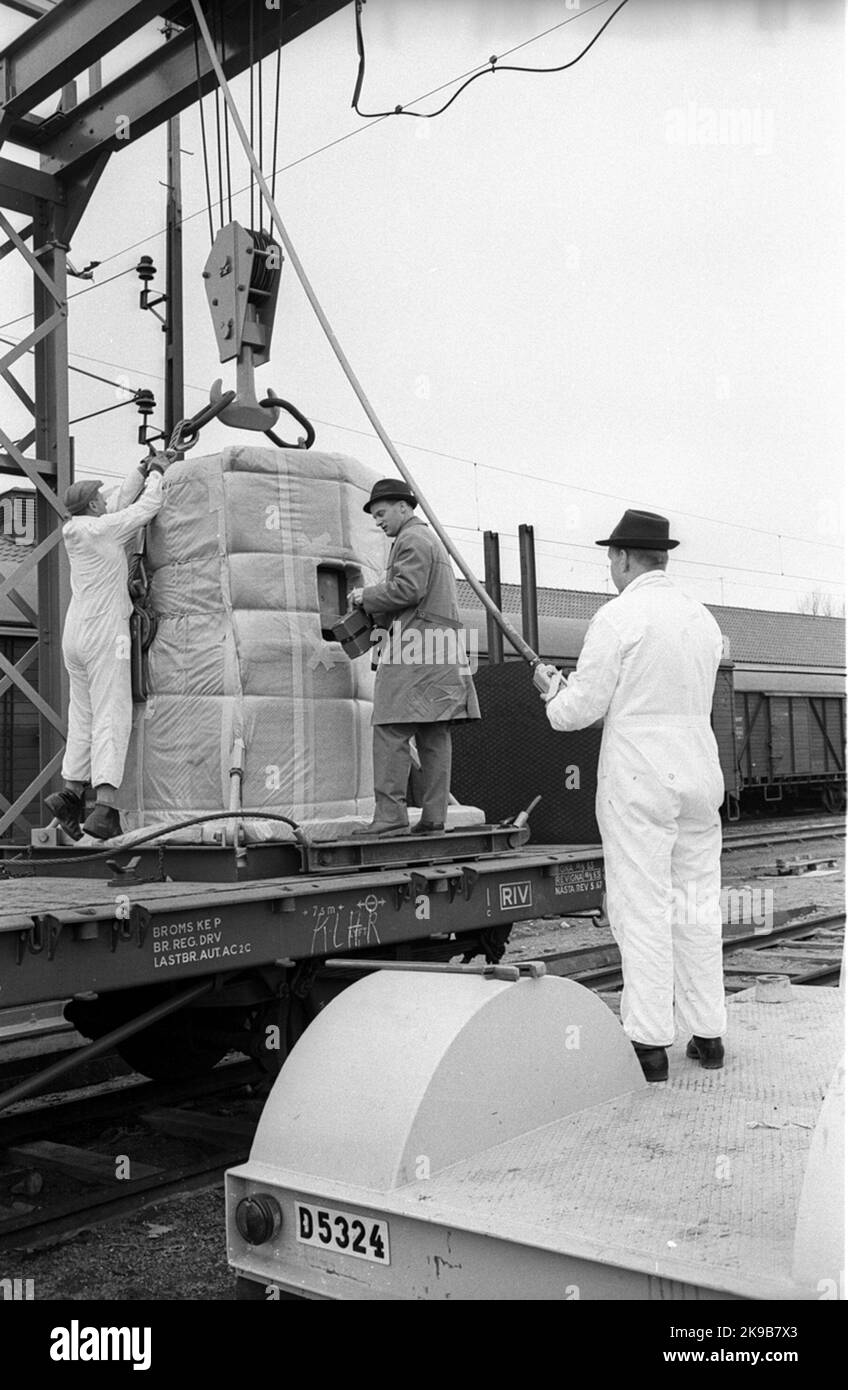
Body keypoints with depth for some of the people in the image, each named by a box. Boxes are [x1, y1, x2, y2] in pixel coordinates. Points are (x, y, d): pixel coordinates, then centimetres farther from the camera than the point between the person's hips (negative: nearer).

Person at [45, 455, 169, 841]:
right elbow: (147, 508, -4)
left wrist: (144, 468, 22)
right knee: (112, 718, -11)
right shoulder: (102, 529, -11)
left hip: (75, 634, 8)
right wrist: (158, 474, 11)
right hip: (105, 634, -8)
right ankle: (105, 806, -19)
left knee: (84, 716, 16)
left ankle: (71, 792, 12)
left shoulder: (76, 531, 11)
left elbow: (121, 502, 21)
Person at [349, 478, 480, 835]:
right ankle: (433, 818, 6)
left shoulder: (411, 540, -4)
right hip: (441, 651, 10)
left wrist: (367, 596, -3)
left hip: (414, 649, -10)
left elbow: (407, 589, -16)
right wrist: (378, 616, 17)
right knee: (434, 738, 6)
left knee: (391, 732, -10)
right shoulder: (431, 539, 28)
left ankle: (390, 816, -13)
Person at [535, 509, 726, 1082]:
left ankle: (650, 1044, 2)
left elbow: (580, 709, -10)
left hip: (637, 780, -6)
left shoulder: (618, 617, -10)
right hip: (699, 772, 6)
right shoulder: (703, 618, 12)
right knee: (699, 905, 11)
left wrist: (552, 687, 13)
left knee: (642, 909, -2)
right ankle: (708, 1033, 18)